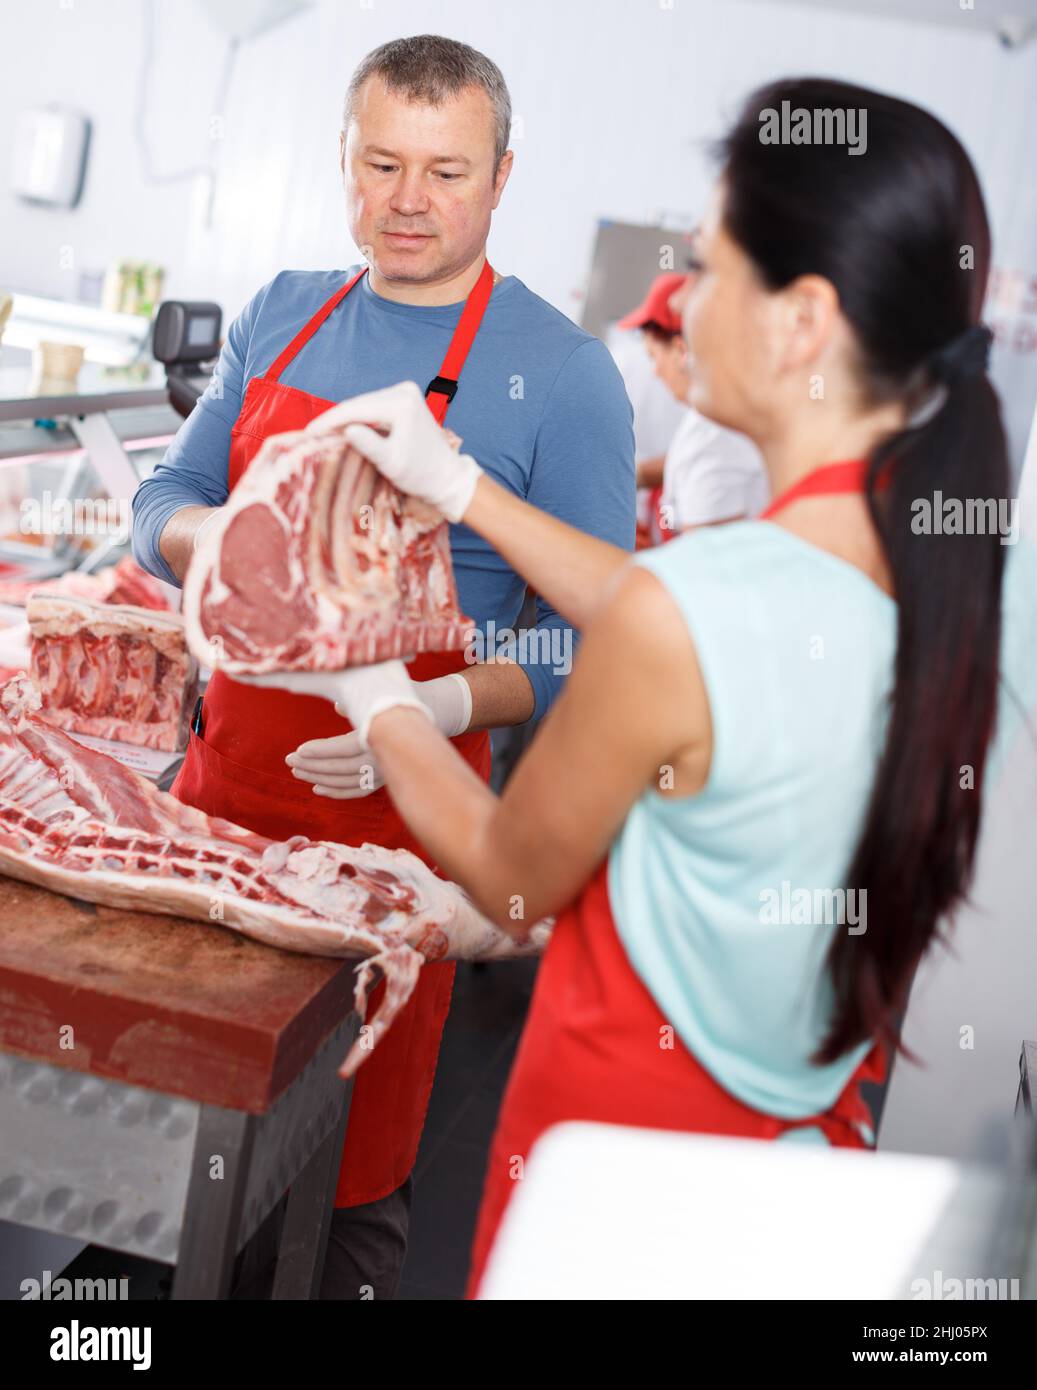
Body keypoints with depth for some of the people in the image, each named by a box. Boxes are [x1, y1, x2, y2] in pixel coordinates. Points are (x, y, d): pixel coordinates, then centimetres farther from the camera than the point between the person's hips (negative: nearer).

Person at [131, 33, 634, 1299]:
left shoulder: (561, 372, -9)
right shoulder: (282, 315, 7)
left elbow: (593, 637, -10)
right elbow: (163, 501, 12)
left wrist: (447, 707, -28)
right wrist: (209, 540, -11)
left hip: (397, 809, -4)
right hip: (224, 773, 5)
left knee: (357, 1135, 10)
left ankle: (349, 1267, 34)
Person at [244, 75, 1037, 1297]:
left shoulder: (677, 609, -33)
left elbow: (509, 883, -14)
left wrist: (380, 700, 3)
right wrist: (458, 486, 8)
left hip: (627, 1111, -5)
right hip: (825, 1120, 6)